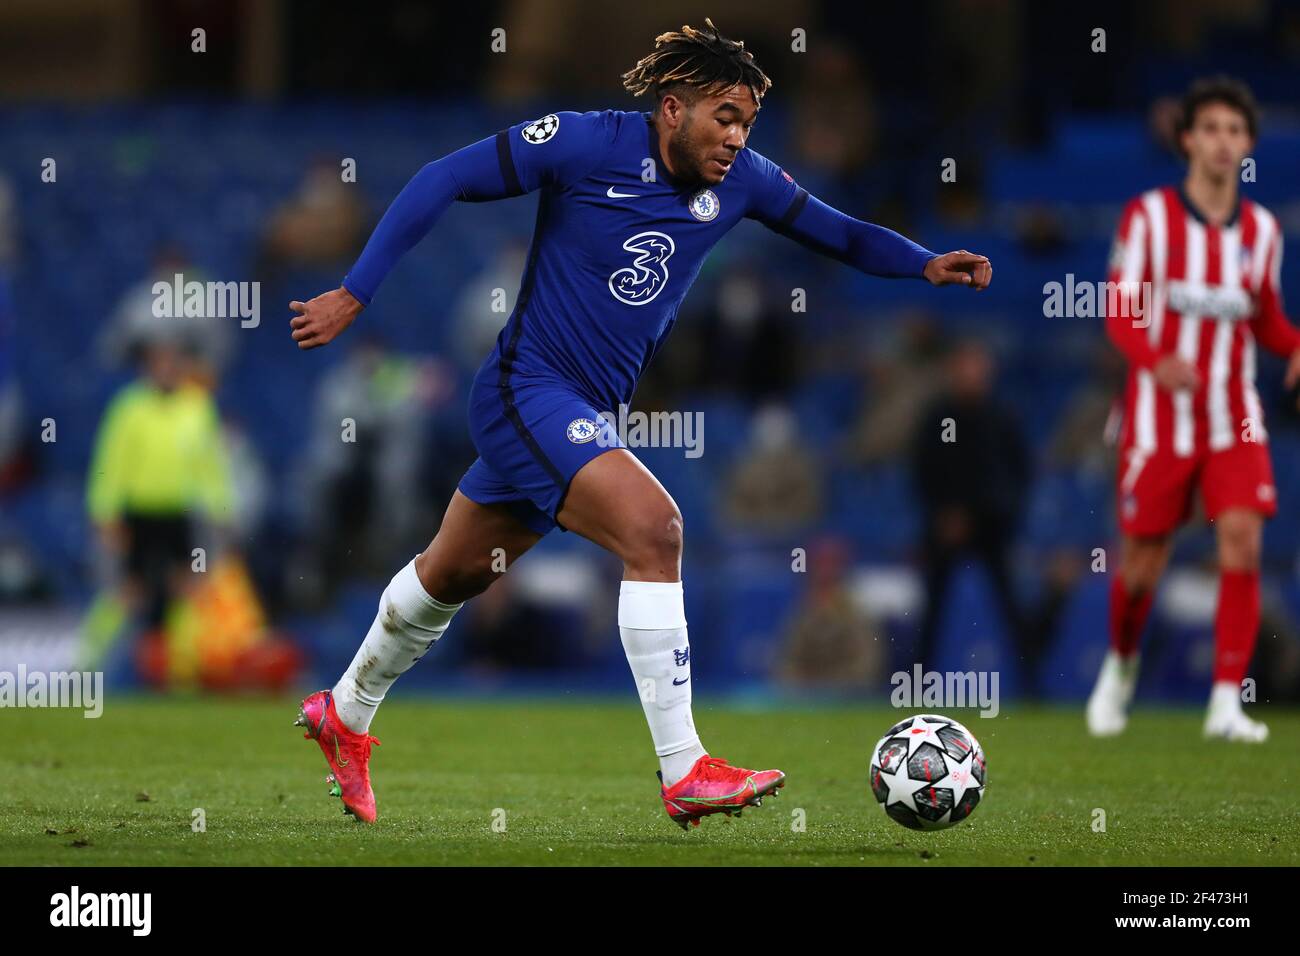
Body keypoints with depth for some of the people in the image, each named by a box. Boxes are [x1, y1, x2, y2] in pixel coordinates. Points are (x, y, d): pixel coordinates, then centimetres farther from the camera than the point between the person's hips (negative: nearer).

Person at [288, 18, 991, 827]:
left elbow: (831, 230, 10)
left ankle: (343, 717, 45)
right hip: (528, 389, -8)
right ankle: (685, 773, -25)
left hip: (585, 413, 8)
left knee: (455, 572, 23)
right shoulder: (588, 144, -18)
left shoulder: (741, 179, -1)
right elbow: (445, 181, -13)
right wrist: (354, 295, -14)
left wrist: (924, 263, -8)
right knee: (653, 525, -25)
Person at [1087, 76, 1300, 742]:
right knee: (1142, 566, 2)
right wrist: (1156, 361, -28)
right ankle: (1121, 662, 34)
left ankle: (1226, 704, -13)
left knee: (1242, 543, -16)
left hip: (1233, 422, 2)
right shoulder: (1148, 217, -4)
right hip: (1159, 420, -2)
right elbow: (1120, 311, -8)